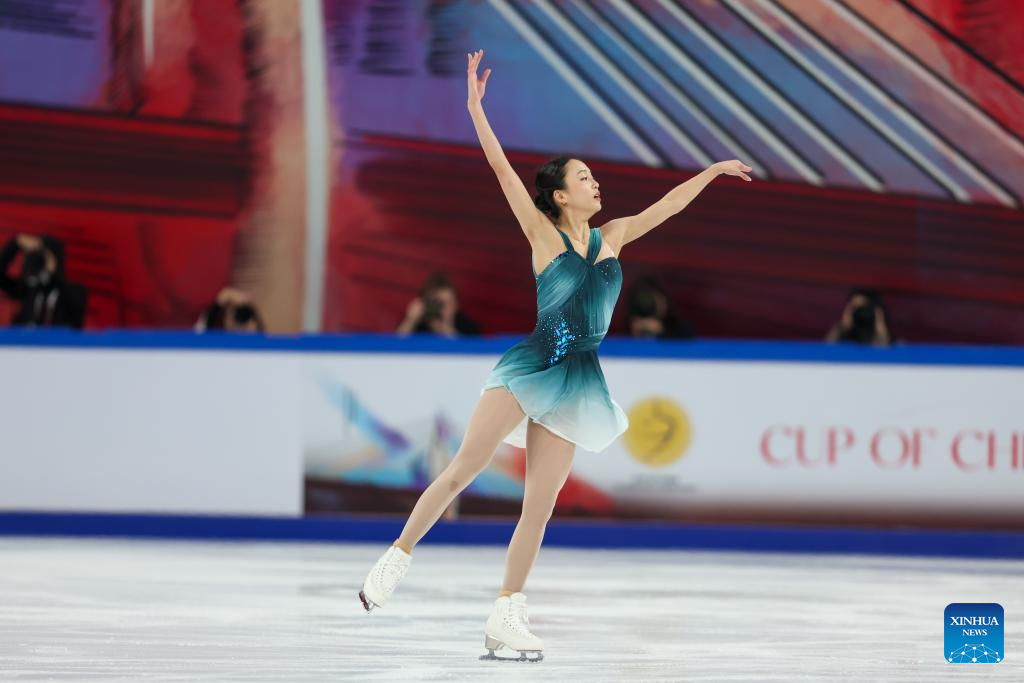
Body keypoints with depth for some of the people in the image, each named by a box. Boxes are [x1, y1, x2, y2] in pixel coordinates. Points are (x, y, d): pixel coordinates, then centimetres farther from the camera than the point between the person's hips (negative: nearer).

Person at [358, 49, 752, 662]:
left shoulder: (612, 237, 12)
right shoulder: (543, 234, 0)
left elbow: (668, 205, 19)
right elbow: (503, 170, -7)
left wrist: (714, 171, 20)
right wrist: (476, 107, -13)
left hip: (577, 379, 4)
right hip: (531, 366, -4)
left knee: (540, 504, 2)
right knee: (464, 469, -15)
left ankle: (506, 618, 5)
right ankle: (398, 558, -1)